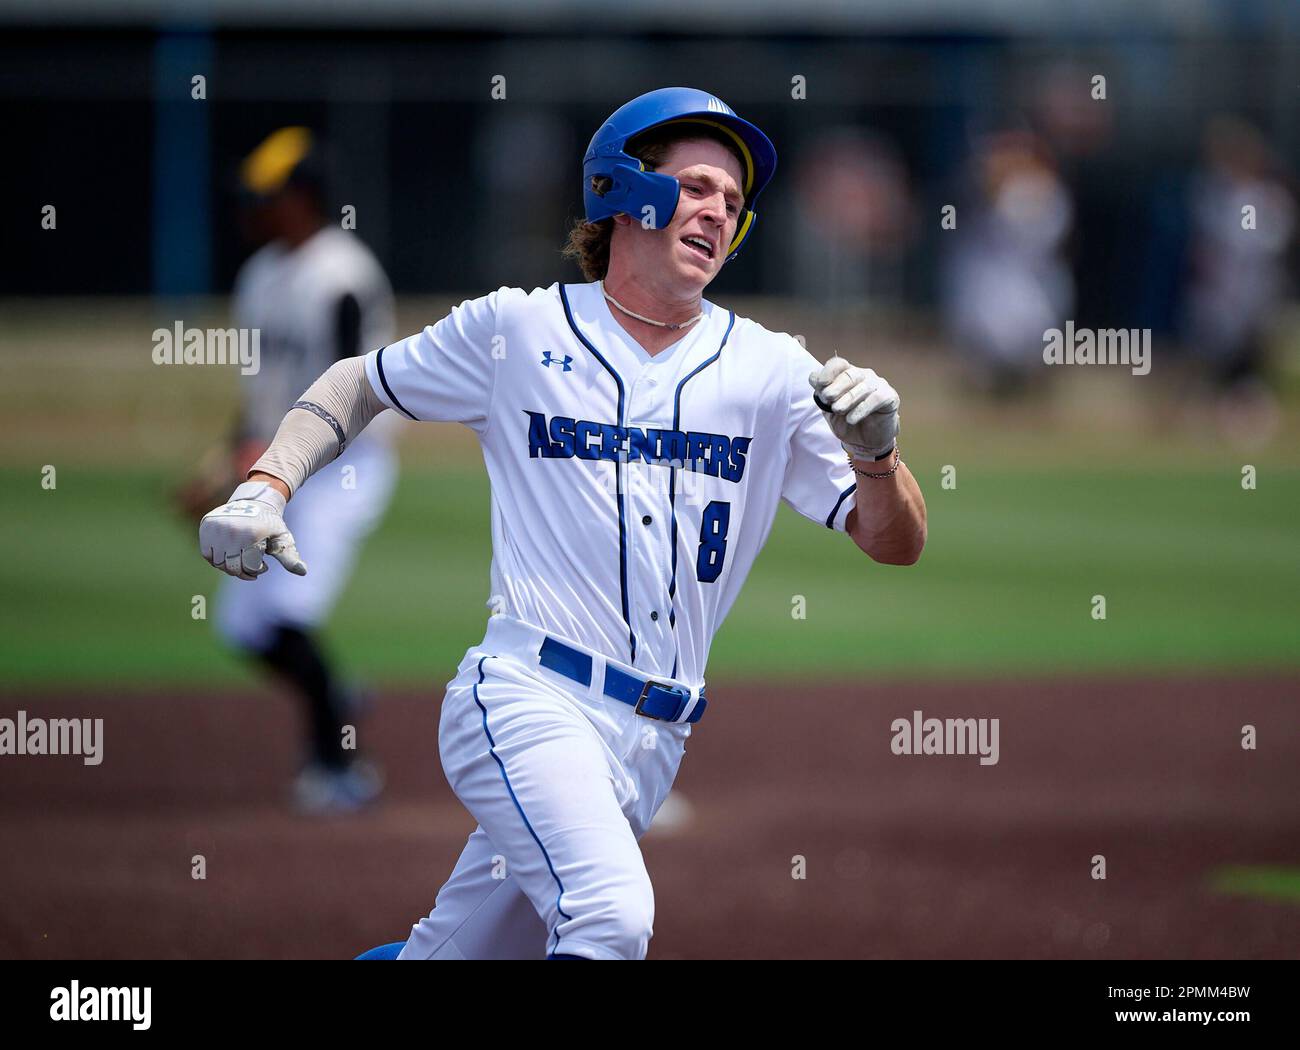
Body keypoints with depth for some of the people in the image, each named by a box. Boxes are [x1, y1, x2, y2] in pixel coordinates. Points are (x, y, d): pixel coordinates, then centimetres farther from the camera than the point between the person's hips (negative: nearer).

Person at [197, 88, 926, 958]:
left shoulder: (770, 371, 10)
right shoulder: (516, 331, 6)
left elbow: (897, 544, 7)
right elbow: (362, 386, 20)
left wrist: (875, 452, -14)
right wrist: (264, 488, 4)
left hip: (654, 746, 4)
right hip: (528, 697, -4)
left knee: (451, 956, 8)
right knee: (611, 916, -30)